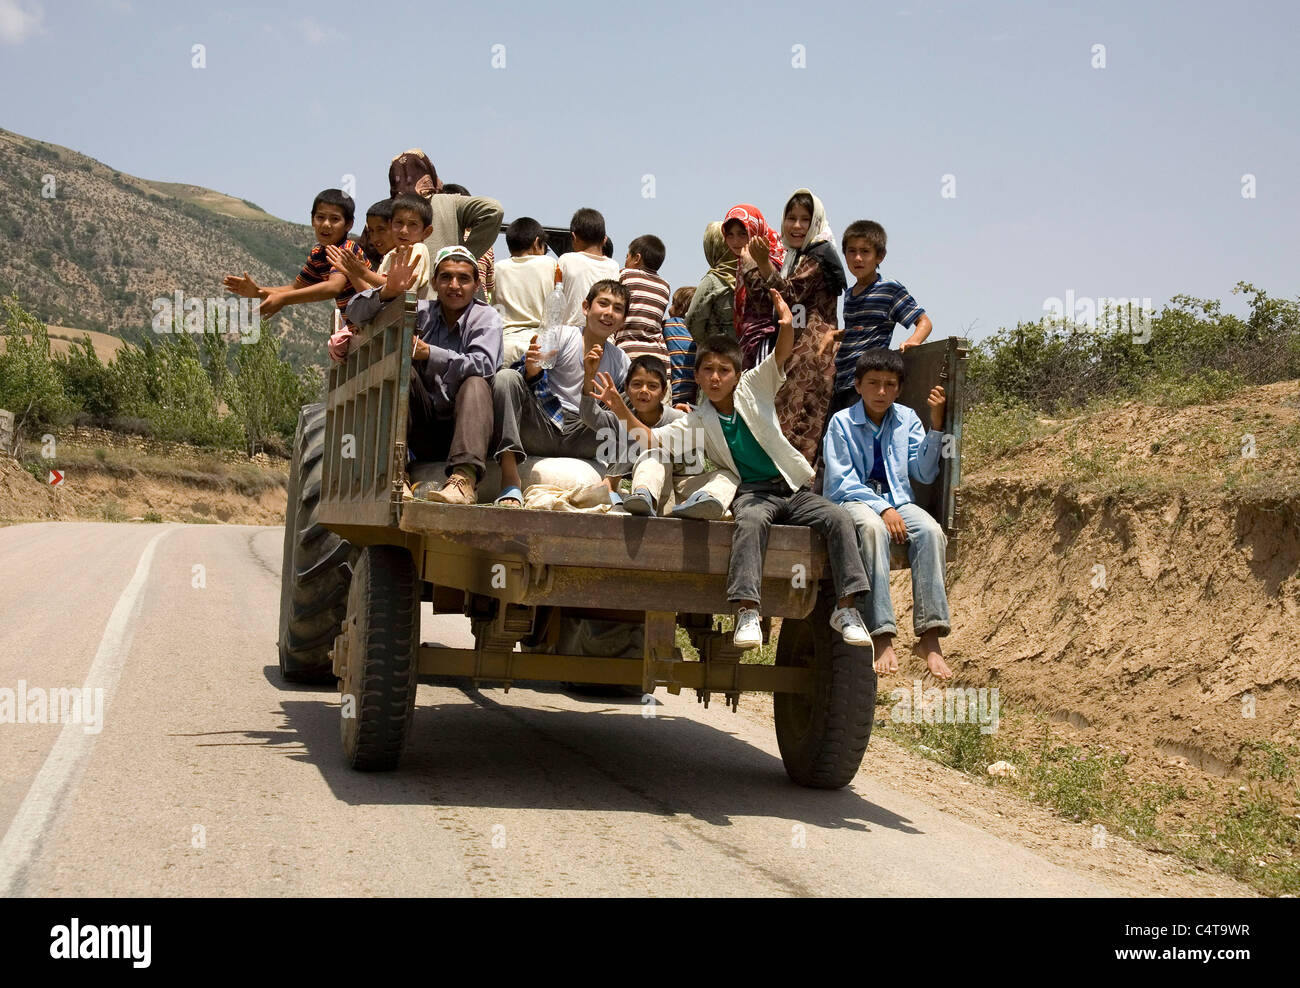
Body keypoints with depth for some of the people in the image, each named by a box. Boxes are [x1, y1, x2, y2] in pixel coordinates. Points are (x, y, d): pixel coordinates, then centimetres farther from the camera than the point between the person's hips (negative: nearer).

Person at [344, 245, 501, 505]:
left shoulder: (486, 317, 3)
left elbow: (483, 365, -18)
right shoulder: (421, 313, 11)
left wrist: (428, 353, -28)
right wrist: (388, 292, -18)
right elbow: (356, 312, 3)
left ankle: (465, 479, -50)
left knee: (476, 383, -29)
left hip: (466, 429, -2)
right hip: (425, 431, 2)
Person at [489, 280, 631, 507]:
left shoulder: (620, 361, 16)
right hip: (540, 427, -2)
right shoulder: (561, 336, 4)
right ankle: (510, 482, -37)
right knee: (506, 377, -27)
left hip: (578, 436, 2)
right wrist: (531, 370, -28)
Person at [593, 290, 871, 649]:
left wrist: (786, 326, -28)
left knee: (838, 518, -22)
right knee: (752, 519, -37)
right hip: (751, 492, -2)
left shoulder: (753, 388, 7)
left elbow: (781, 355, -7)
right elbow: (651, 438, -4)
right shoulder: (697, 422, 6)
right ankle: (746, 610, -45)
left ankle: (846, 607, -19)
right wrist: (620, 409, -19)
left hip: (791, 488, 2)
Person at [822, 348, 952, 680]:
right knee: (873, 528, -39)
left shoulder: (907, 419, 9)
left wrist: (936, 424, -5)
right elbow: (841, 482, -6)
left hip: (898, 499, 4)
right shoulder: (842, 422, -1)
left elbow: (925, 474, 4)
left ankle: (929, 636, -32)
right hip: (854, 500, -4)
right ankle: (882, 637, -44)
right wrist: (882, 509, -19)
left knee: (931, 531, -30)